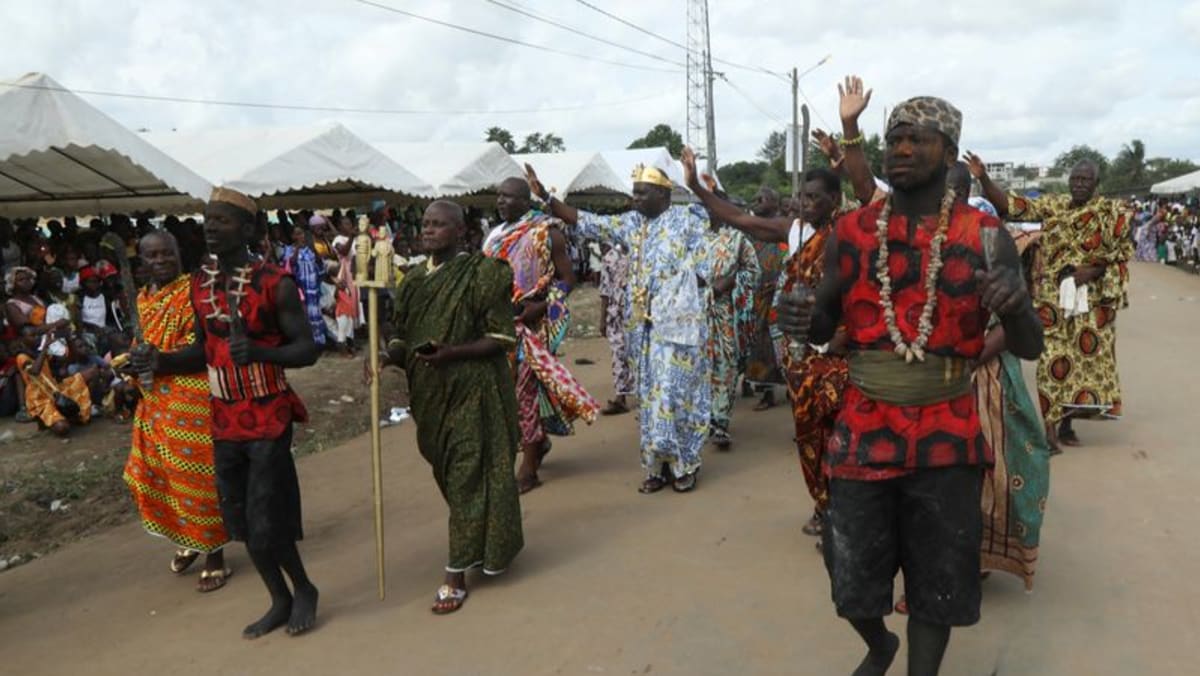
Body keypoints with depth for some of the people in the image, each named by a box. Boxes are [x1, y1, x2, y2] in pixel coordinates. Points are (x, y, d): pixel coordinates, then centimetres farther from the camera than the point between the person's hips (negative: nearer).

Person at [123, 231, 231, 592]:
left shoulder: (194, 292, -13)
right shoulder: (144, 298, 11)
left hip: (192, 401, -8)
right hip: (156, 402, 8)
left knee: (197, 476, 0)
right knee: (154, 473, 15)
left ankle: (214, 555, 14)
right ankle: (188, 539, 36)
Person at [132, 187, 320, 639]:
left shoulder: (275, 283, -13)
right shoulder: (199, 284, 5)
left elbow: (307, 349, -14)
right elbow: (205, 348, 15)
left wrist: (260, 352, -31)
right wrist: (162, 361, -3)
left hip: (269, 416, -6)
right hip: (224, 419, 6)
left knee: (267, 522, -4)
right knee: (242, 521, 13)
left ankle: (304, 589, 23)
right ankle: (280, 601, 31)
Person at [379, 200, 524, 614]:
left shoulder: (481, 274, -9)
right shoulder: (414, 281, 9)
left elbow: (502, 338, -11)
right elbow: (402, 335, 11)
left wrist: (451, 353, -24)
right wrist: (390, 355, -12)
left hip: (474, 390, -6)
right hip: (430, 392, 6)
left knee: (468, 475, -2)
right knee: (447, 474, 14)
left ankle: (457, 574, 6)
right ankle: (480, 548, 35)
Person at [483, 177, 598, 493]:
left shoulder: (547, 232, -7)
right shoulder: (497, 235, 13)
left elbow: (568, 278, -8)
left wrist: (541, 306, -20)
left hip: (531, 323, -6)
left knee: (524, 387, -5)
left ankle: (529, 467, 4)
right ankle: (539, 441, 34)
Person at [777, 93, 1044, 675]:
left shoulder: (985, 237, -5)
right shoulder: (850, 233, 0)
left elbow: (1029, 348, -4)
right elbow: (825, 326, 9)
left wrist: (1016, 304, -27)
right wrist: (801, 319, -15)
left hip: (946, 437, -1)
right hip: (862, 432, 2)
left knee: (936, 584, 12)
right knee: (851, 583, 13)